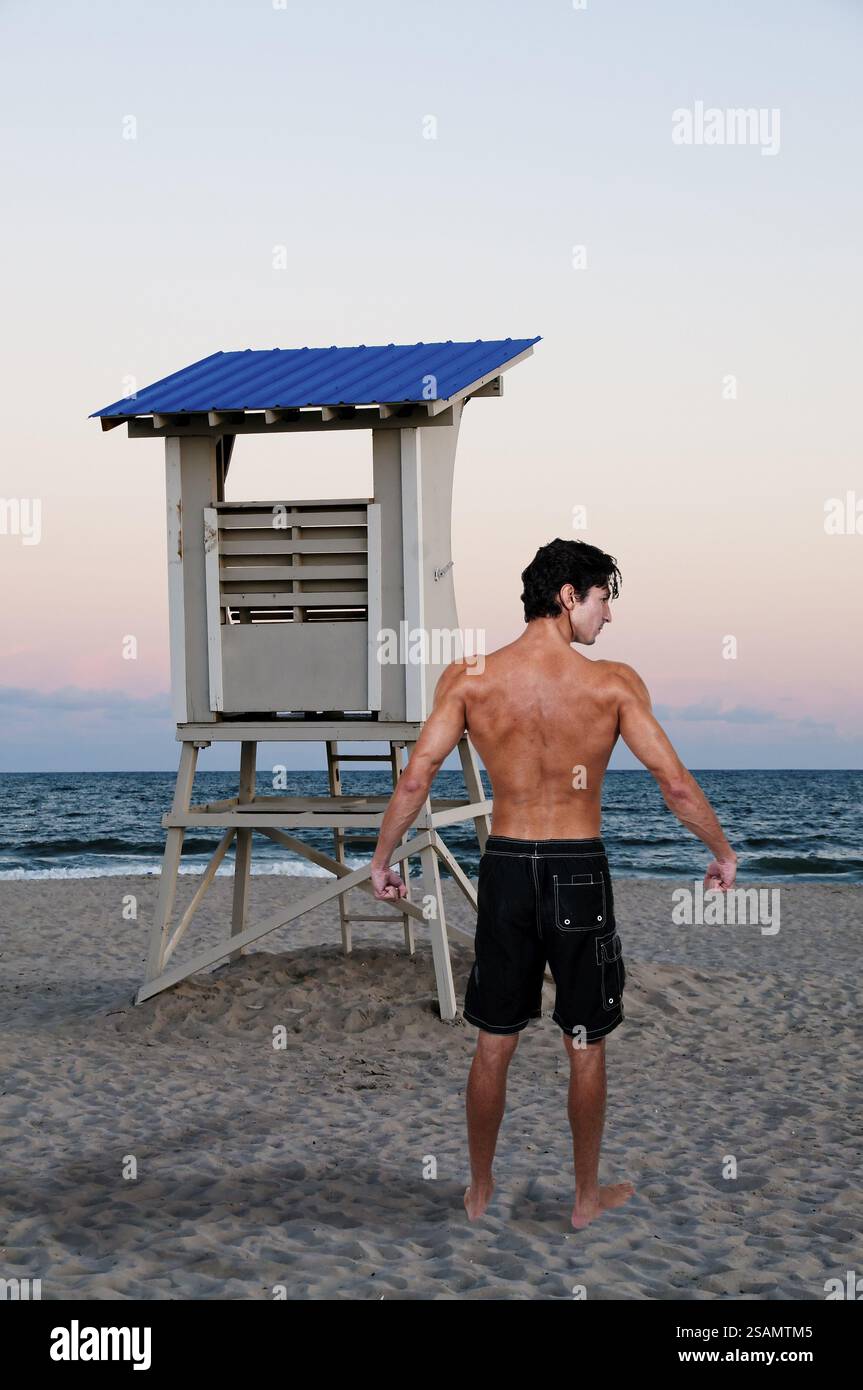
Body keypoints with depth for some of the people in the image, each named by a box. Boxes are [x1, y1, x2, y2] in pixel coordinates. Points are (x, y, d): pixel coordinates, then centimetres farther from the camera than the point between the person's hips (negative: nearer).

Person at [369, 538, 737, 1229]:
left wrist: (382, 860, 6)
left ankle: (480, 1191, 28)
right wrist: (724, 854, 5)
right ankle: (589, 1195, 26)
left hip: (505, 867, 2)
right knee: (587, 1048, 14)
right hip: (580, 871, -2)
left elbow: (414, 779, -7)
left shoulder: (468, 679, -7)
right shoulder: (613, 683, -12)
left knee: (494, 1044, 16)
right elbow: (677, 786, -10)